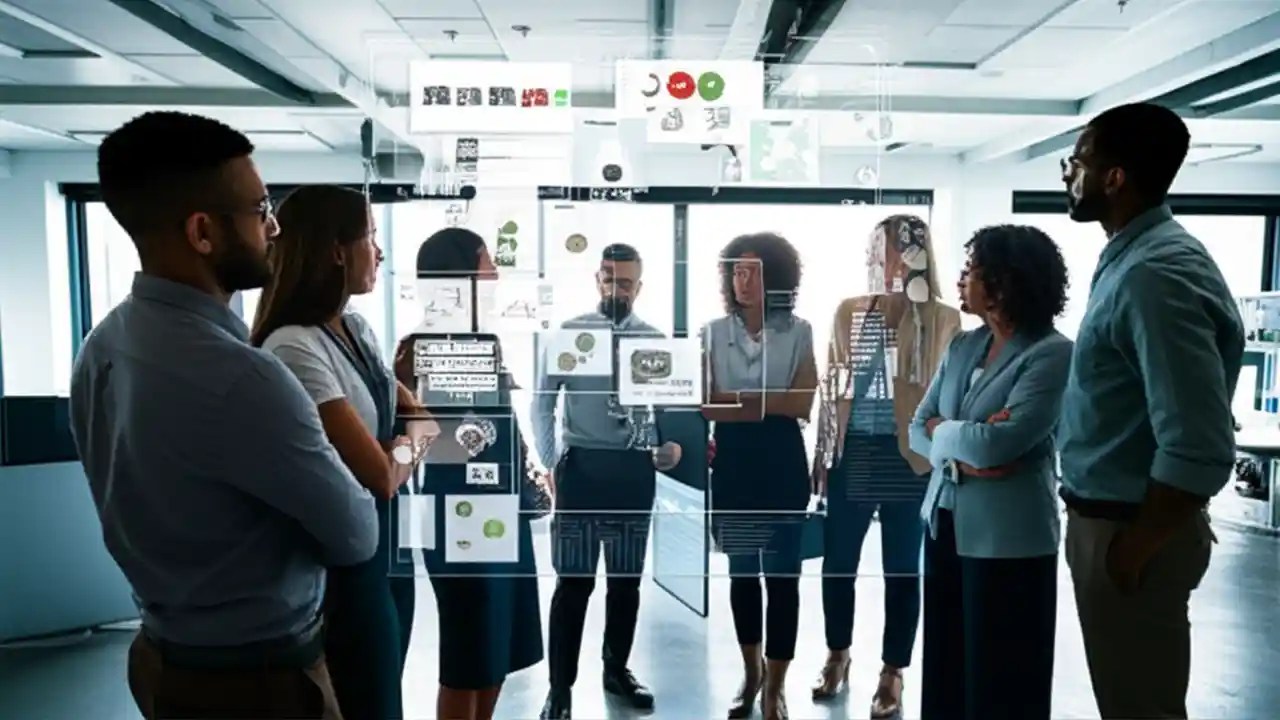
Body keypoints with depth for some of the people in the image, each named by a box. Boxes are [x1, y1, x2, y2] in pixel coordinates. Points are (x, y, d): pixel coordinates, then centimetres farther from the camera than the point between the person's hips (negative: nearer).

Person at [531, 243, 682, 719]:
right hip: (583, 466, -3)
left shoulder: (656, 340, 5)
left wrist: (672, 444, -7)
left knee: (628, 577, 14)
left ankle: (617, 670, 34)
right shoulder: (570, 334, -2)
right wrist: (551, 465, -4)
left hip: (635, 468, 3)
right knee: (575, 579, 1)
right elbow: (542, 402, 0)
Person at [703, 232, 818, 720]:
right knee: (741, 569, 13)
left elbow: (802, 404, -9)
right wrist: (771, 402, -12)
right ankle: (751, 672, 32)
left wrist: (735, 398, -11)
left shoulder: (798, 332, 0)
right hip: (732, 460, 2)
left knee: (781, 572, 1)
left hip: (782, 460, -2)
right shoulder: (714, 332, 4)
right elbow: (706, 404, -2)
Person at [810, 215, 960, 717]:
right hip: (851, 454, 3)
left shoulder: (944, 320, -3)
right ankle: (837, 655, 33)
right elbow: (831, 386, 8)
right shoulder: (848, 312, 6)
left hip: (909, 458, -2)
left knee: (902, 569, 10)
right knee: (837, 561, 11)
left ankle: (892, 672, 27)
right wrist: (822, 453, 7)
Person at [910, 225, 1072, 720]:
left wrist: (943, 428, -5)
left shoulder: (1052, 354, -13)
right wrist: (961, 458, -15)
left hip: (1008, 537, -6)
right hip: (945, 521, 6)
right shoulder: (962, 347, 8)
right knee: (944, 662, 16)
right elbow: (918, 430, 4)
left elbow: (998, 443, -23)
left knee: (1000, 677, 9)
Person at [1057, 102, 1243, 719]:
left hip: (1128, 528, -9)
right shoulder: (1135, 257, 8)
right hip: (1110, 516, 9)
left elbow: (1200, 450, -29)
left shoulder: (1154, 276, -24)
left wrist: (1135, 548, -17)